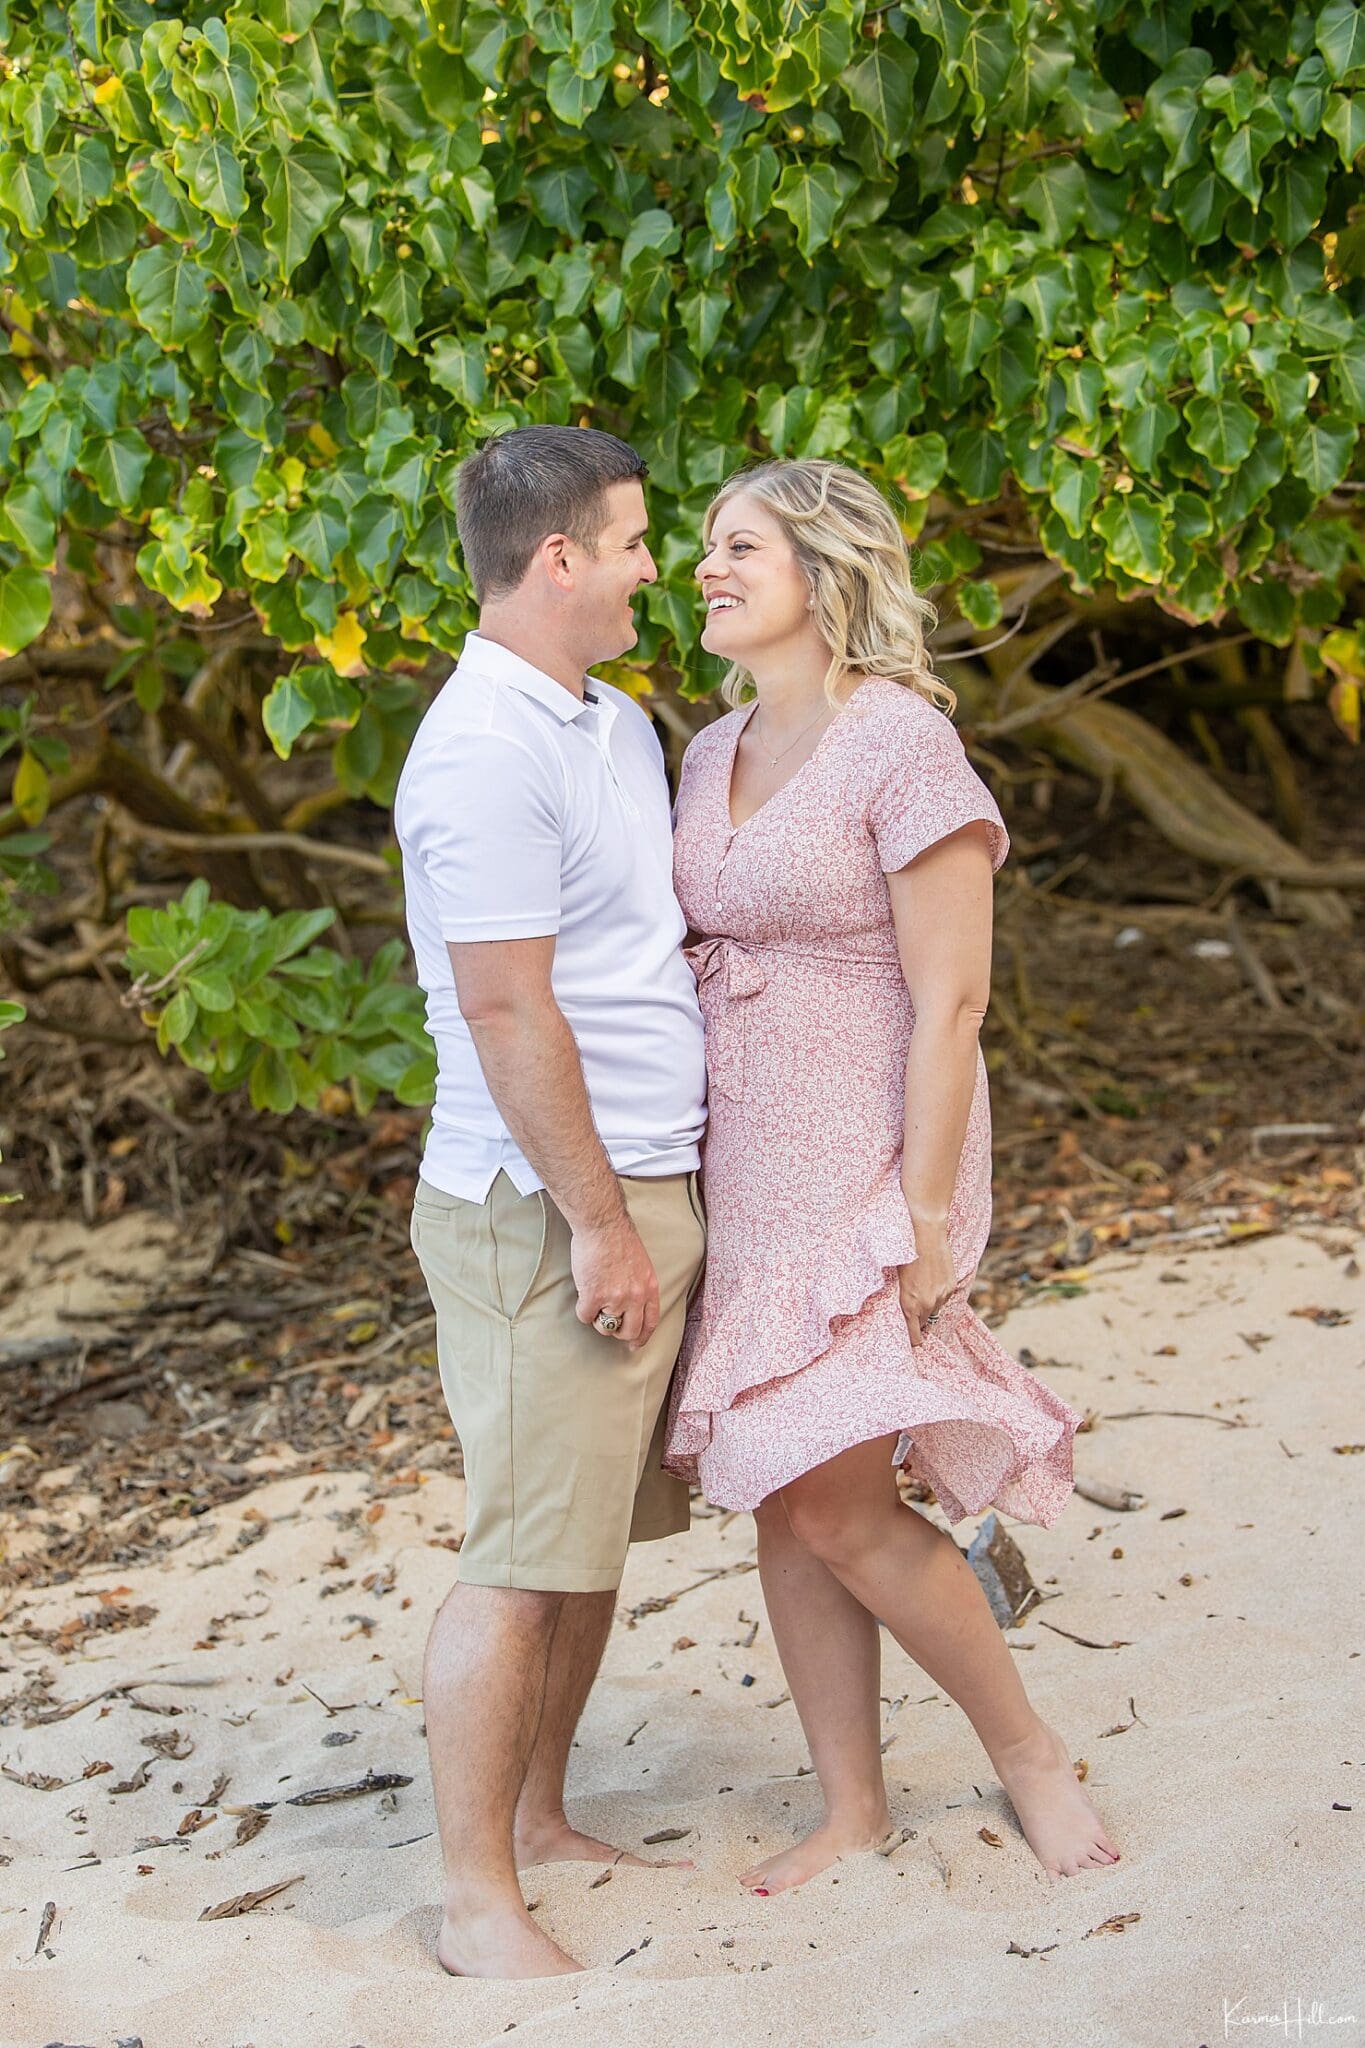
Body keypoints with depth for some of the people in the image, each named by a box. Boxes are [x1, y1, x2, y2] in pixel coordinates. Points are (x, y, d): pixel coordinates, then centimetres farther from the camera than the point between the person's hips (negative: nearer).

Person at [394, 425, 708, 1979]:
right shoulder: (485, 750, -16)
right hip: (547, 1208, -9)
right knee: (529, 1556, -5)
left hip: (648, 1190, 9)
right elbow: (508, 1010, -20)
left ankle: (541, 1823, 27)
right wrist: (598, 1221, -18)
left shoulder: (621, 726, 15)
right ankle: (477, 1904, 4)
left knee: (598, 1534, 15)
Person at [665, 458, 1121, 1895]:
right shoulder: (712, 754, 11)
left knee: (836, 1507, -9)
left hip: (868, 1165, -7)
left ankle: (1027, 1751, 14)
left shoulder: (900, 740, -12)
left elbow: (951, 998, -15)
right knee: (781, 1505, 8)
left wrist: (922, 1217, -17)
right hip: (745, 1170, 7)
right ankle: (852, 1806, 21)